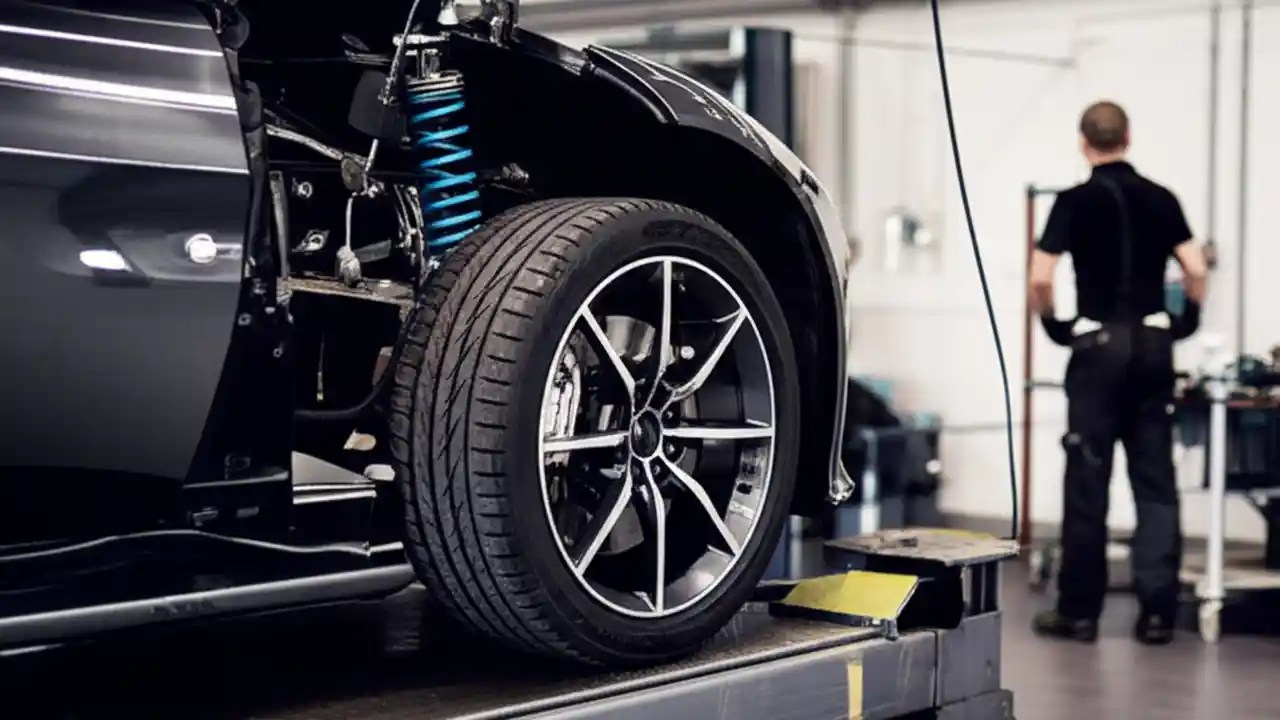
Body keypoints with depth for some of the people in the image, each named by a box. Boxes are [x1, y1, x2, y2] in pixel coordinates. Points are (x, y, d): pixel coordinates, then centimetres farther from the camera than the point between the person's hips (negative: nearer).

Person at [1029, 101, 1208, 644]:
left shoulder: (1075, 201, -3)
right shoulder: (1161, 199, 6)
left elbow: (1040, 278, -11)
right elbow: (1196, 270, -1)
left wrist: (1052, 324, 6)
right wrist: (1187, 319, 15)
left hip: (1099, 345, -3)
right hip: (1152, 344, 3)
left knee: (1088, 482, 2)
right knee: (1156, 481, 5)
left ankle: (1079, 611, 7)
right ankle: (1157, 610, 2)